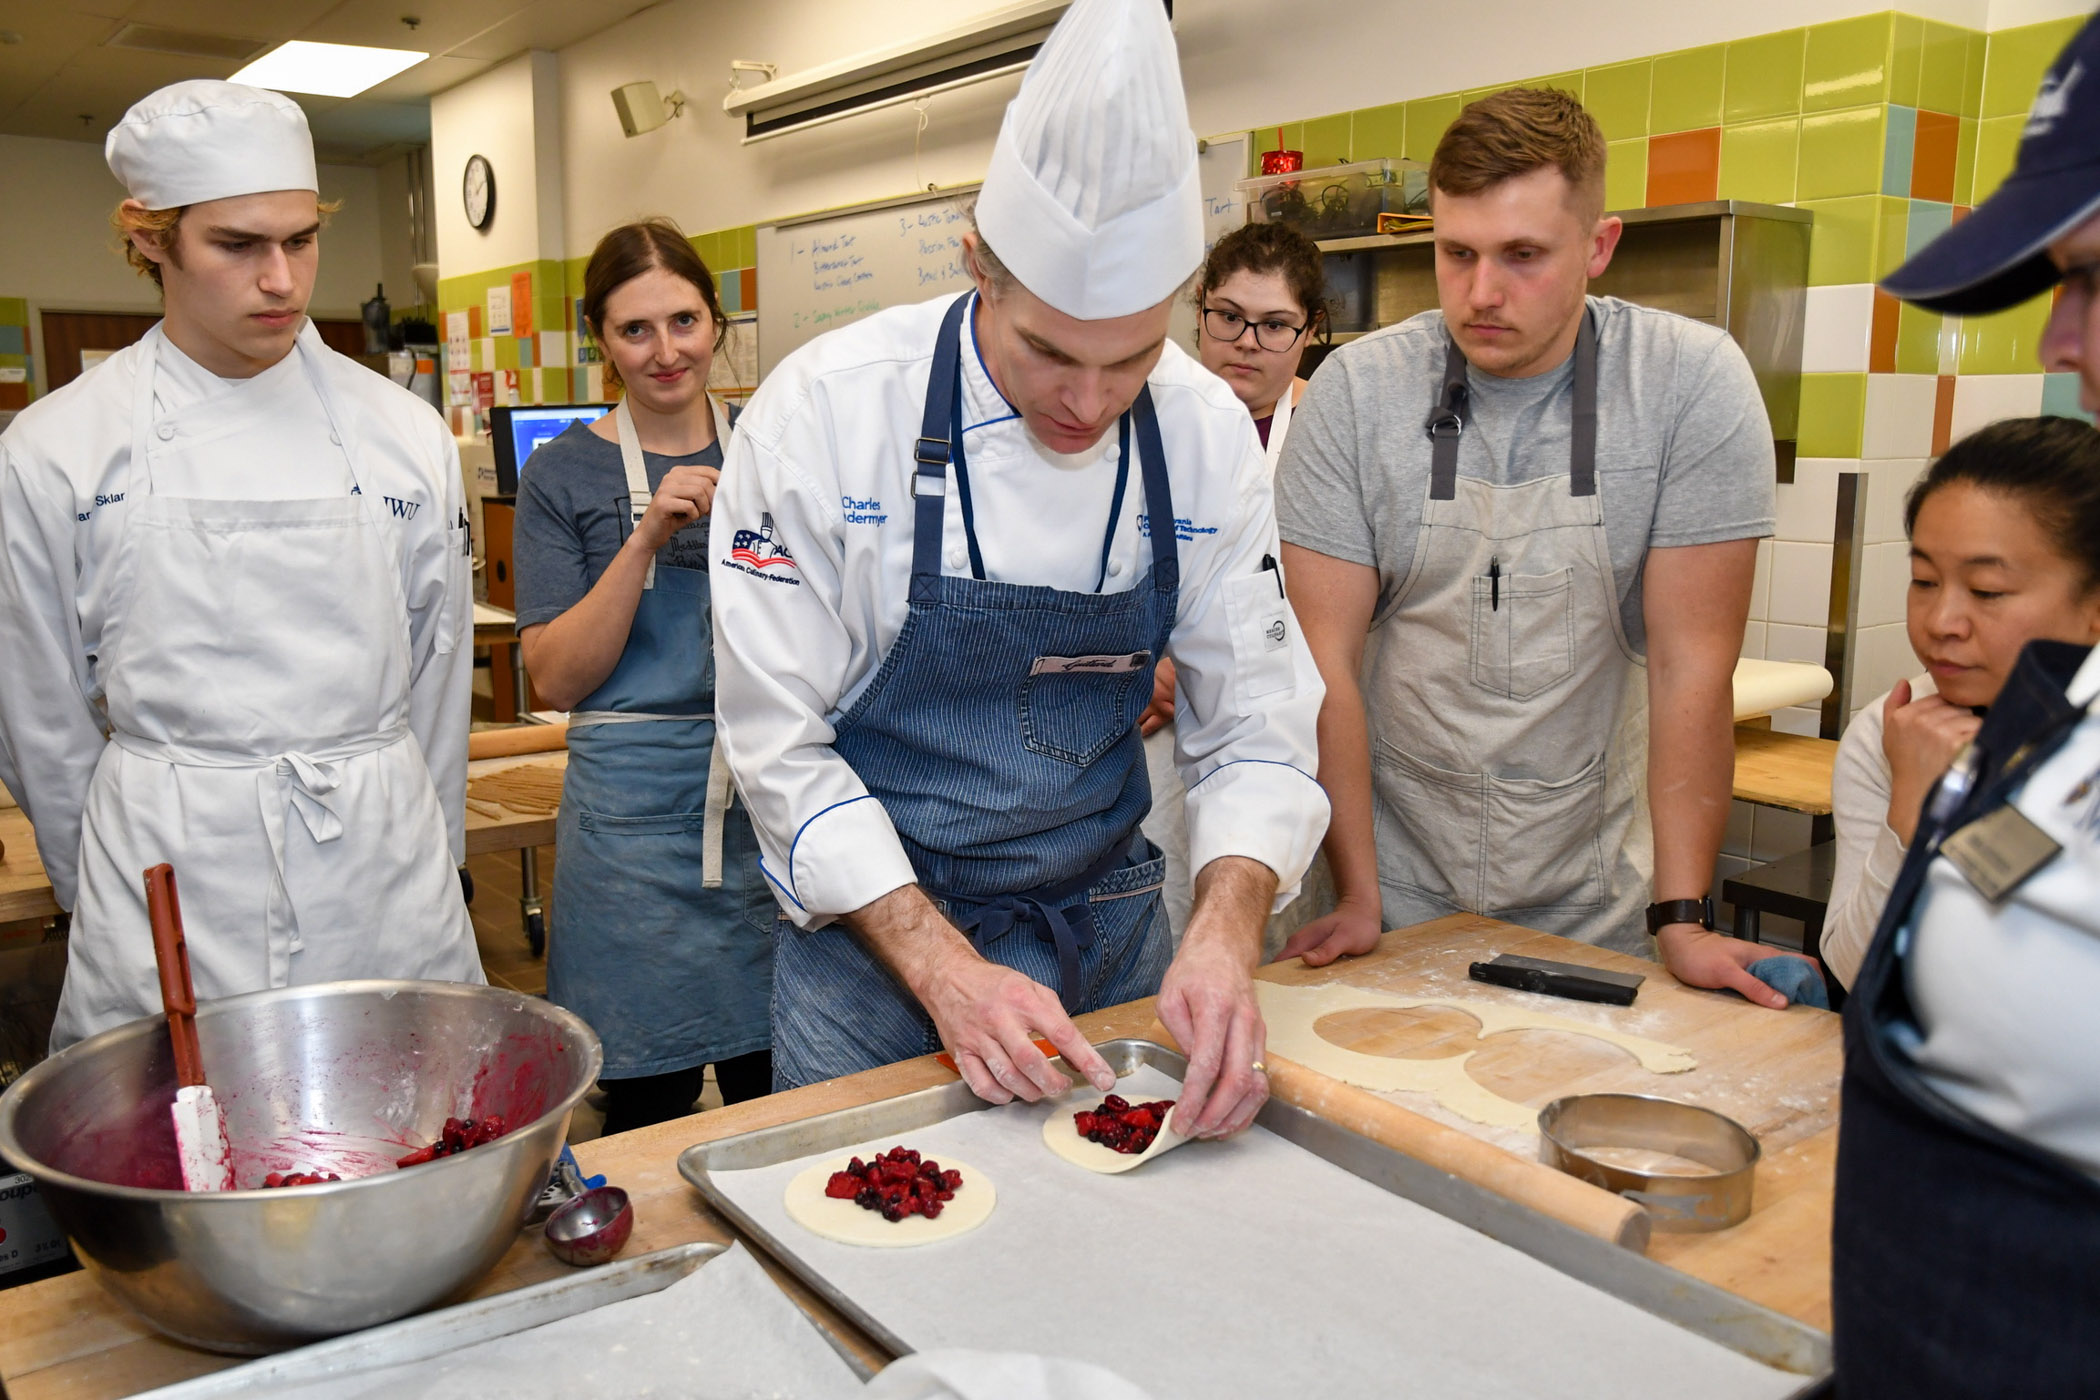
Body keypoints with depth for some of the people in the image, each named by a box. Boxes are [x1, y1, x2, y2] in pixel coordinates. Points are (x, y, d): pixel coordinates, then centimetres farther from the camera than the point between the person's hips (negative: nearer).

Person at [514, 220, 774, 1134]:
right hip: (637, 811, -2)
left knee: (781, 1096, 9)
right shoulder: (564, 473, 0)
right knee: (648, 1112, 6)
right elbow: (557, 678, -8)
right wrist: (648, 537, -17)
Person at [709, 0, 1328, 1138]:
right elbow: (782, 741, -16)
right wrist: (942, 969, -24)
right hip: (873, 931, -3)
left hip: (1110, 933, 3)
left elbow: (1252, 725, -6)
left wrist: (1225, 933, -24)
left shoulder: (1206, 433, -10)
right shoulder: (822, 412, -20)